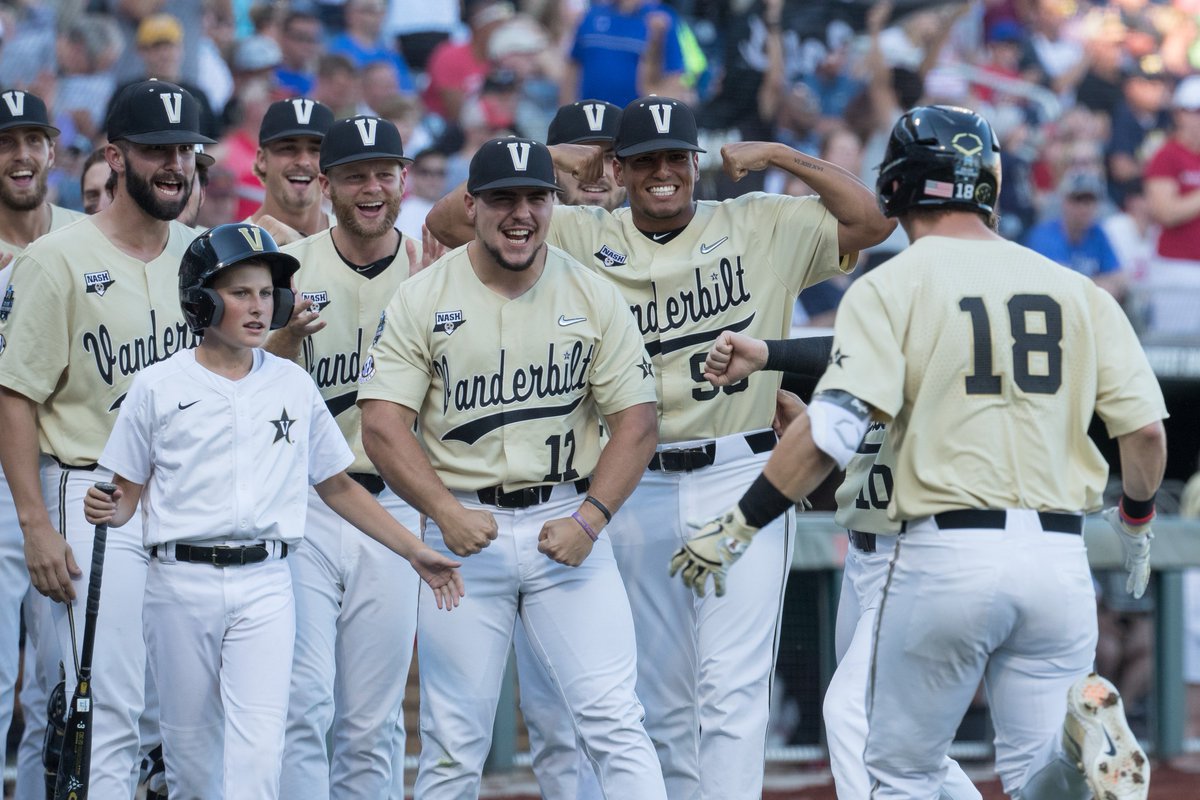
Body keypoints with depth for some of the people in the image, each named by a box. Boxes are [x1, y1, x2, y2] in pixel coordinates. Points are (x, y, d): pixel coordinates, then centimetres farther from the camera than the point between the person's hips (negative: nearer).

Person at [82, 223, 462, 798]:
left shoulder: (293, 386, 10)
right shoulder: (158, 386, 3)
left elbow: (336, 486, 17)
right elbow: (128, 489, 6)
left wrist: (416, 552, 13)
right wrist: (107, 510, -17)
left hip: (264, 584, 1)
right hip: (181, 582, -1)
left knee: (258, 752, -12)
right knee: (191, 750, 5)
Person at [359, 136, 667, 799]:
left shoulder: (592, 297, 3)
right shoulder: (423, 298, -1)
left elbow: (636, 420, 3)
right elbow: (383, 424, -6)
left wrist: (589, 520, -10)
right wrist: (446, 513, -17)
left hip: (568, 521, 1)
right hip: (465, 529, 0)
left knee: (612, 718, -9)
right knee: (453, 741, 2)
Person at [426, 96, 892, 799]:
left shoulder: (761, 228, 4)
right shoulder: (581, 239, 5)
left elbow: (872, 220, 0)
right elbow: (449, 221, 3)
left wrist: (777, 156, -3)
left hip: (740, 478, -2)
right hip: (637, 488, 3)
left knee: (732, 682, -10)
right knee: (660, 690, 10)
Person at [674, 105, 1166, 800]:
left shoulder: (893, 287, -1)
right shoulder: (1078, 291, 10)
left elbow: (832, 428, -14)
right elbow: (1147, 430, 7)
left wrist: (740, 524, -7)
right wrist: (1137, 519, 26)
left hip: (945, 553, -3)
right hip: (1059, 554, 3)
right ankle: (1085, 737, -22)